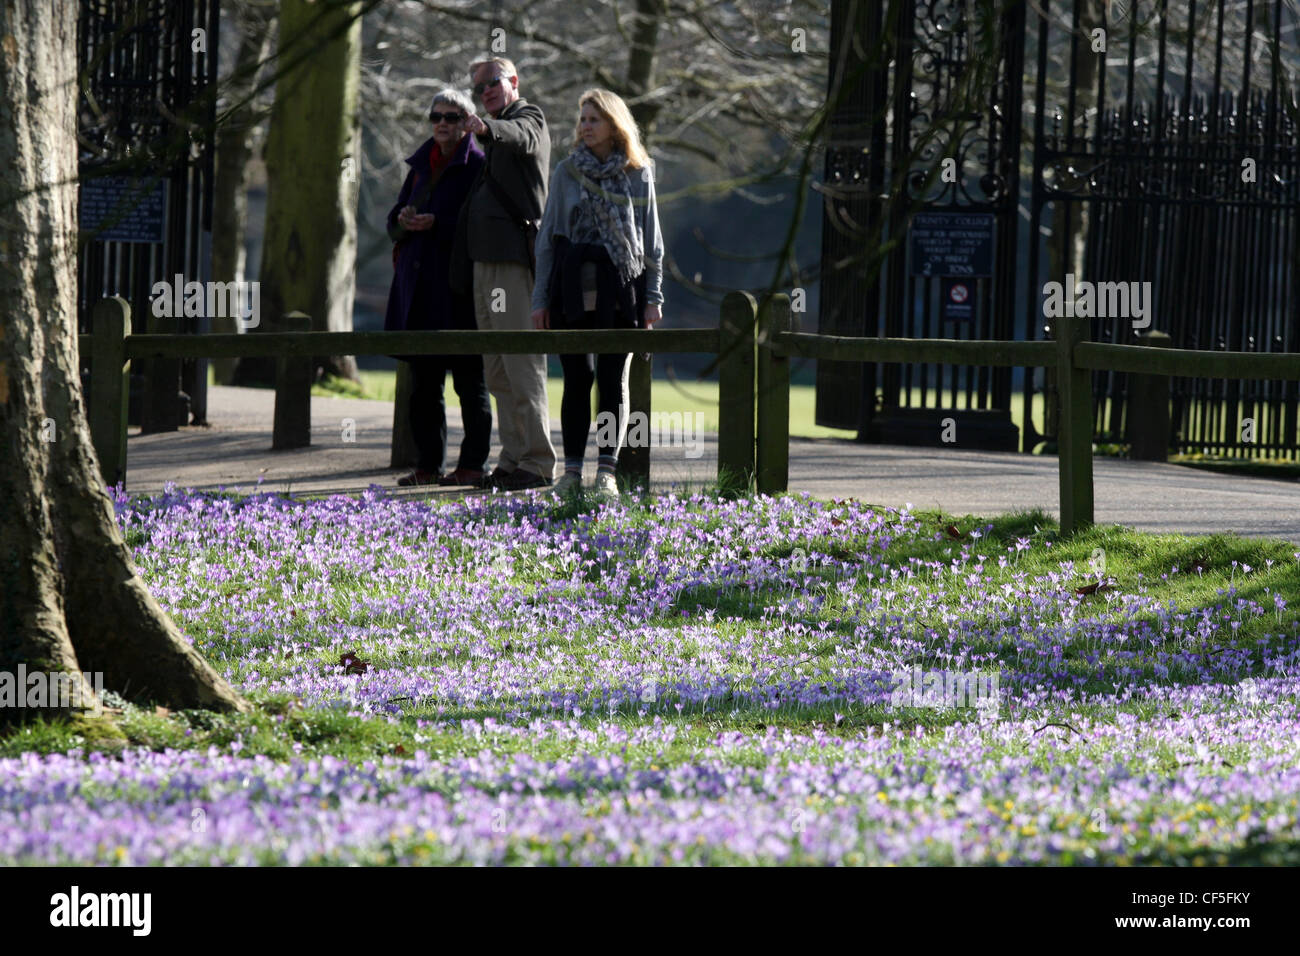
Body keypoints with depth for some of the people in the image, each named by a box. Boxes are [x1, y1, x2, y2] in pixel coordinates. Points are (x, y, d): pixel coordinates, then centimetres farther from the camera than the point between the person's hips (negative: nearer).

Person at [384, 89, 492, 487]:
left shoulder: (478, 166, -4)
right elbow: (395, 221, 19)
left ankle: (472, 463, -1)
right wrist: (404, 221, -4)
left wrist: (436, 224, -19)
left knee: (469, 379, -3)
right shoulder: (421, 164, 17)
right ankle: (428, 464, 13)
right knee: (423, 379, 8)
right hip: (420, 283, 7)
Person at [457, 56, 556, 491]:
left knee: (522, 366, -12)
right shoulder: (495, 135, 25)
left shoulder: (529, 118, -2)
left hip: (514, 260, -10)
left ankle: (538, 463, -13)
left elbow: (520, 137, -27)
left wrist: (487, 128, -48)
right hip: (485, 260, 10)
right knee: (497, 372, 8)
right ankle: (512, 460, 10)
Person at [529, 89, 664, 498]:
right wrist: (540, 297, 4)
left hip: (621, 287, -1)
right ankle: (572, 469, 4)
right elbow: (547, 235, 9)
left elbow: (651, 239, 8)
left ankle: (607, 471, 2)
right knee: (577, 378, -1)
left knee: (613, 380, -2)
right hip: (573, 287, 1)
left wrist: (653, 295, 1)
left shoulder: (638, 174, 5)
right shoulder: (567, 172, 8)